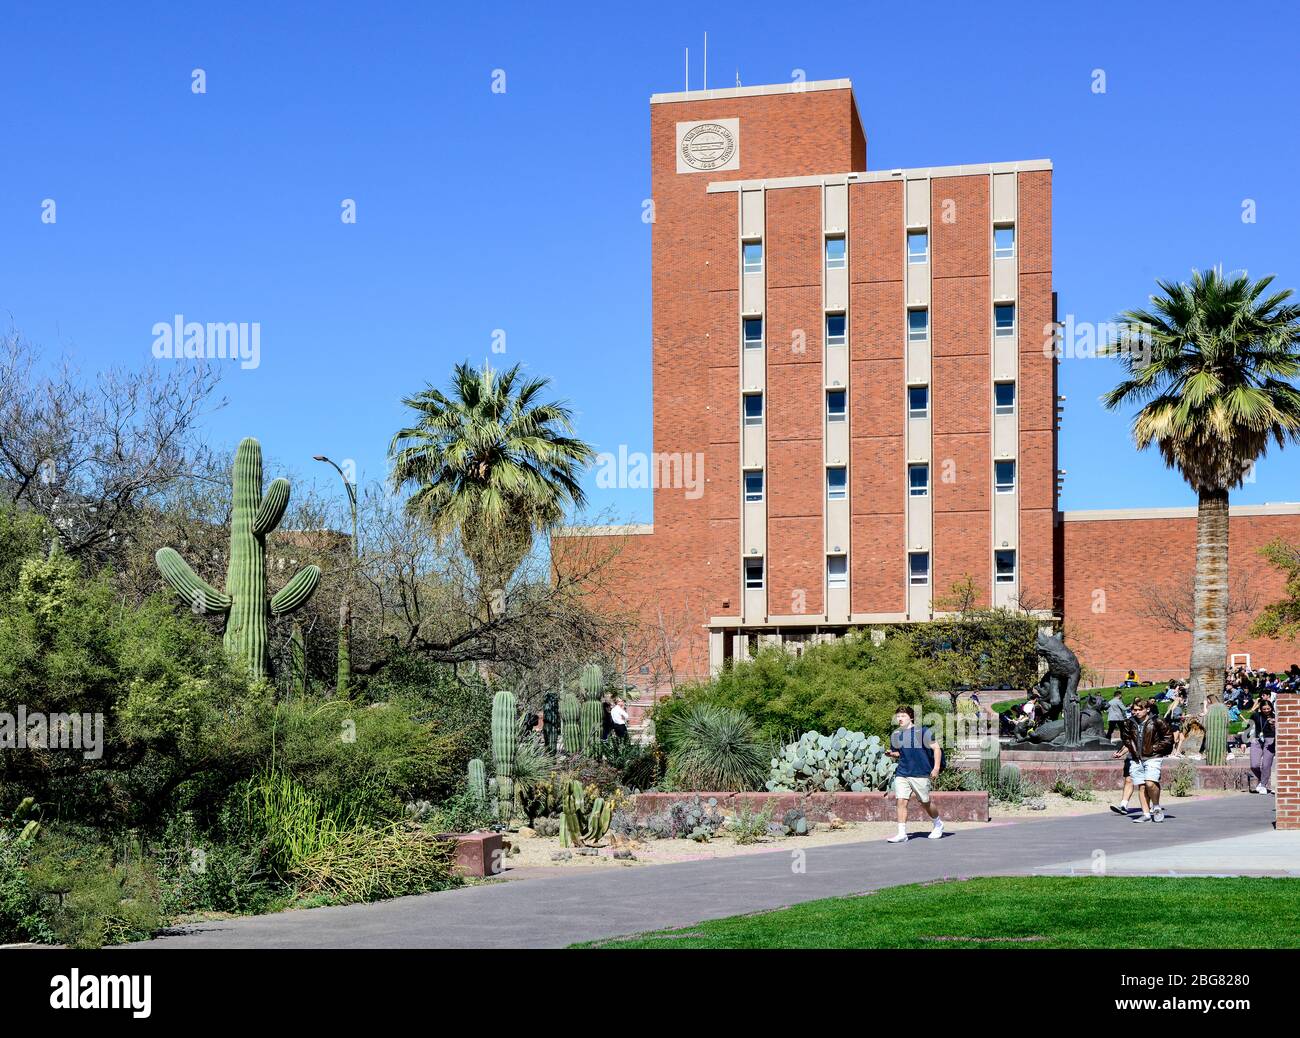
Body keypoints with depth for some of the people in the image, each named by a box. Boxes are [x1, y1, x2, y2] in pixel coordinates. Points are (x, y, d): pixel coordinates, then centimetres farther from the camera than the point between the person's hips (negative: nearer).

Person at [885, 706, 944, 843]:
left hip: (920, 774, -4)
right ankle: (902, 833, -8)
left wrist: (936, 768, -14)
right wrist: (891, 754, -1)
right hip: (902, 773, 4)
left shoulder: (922, 732, -6)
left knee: (925, 803, 9)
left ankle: (938, 824, 35)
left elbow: (936, 748, -5)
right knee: (901, 801, -10)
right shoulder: (895, 735, 9)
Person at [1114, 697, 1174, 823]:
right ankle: (1146, 814, 8)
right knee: (1141, 787, 2)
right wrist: (1121, 753, 7)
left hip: (1152, 758, -5)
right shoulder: (1130, 723, 7)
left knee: (1150, 783, -21)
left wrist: (1155, 748, -6)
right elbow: (1128, 742, 18)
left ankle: (1156, 807, 2)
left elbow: (1168, 737, 1)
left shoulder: (1156, 722, -6)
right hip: (1137, 759, 5)